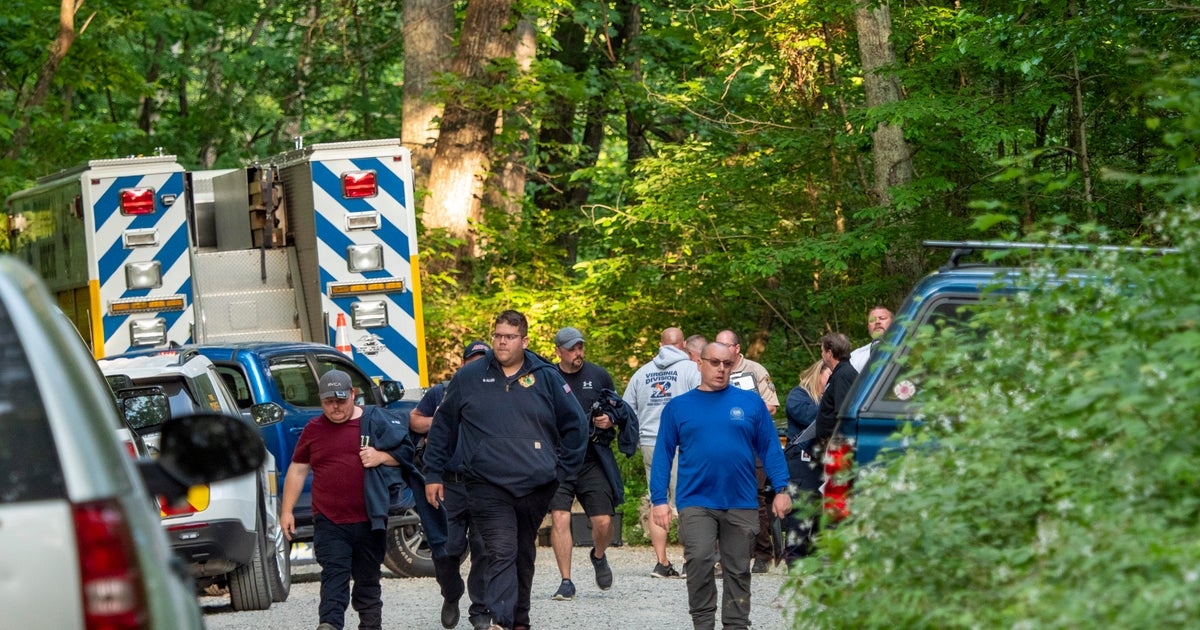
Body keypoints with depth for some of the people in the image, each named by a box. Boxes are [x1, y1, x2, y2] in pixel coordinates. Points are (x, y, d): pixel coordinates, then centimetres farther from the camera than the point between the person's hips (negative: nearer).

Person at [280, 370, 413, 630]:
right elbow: (297, 470, 15)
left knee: (368, 578, 11)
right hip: (328, 522, 0)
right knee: (334, 574, -14)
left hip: (368, 520, 0)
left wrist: (380, 457, -10)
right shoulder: (313, 430, 9)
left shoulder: (375, 421, 5)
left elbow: (406, 451, 9)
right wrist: (287, 511, 11)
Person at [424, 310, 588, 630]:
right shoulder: (468, 378, 4)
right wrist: (433, 473, 8)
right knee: (501, 554, -17)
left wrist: (564, 469, 6)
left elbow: (576, 425, 11)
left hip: (536, 487, 2)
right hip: (487, 487, -2)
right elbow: (443, 426, 11)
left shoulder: (546, 378, 5)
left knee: (524, 555, 14)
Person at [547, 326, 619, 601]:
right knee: (559, 518, -12)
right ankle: (566, 582, -4)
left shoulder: (599, 376, 5)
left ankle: (598, 556, 30)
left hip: (593, 459, 1)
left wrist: (609, 421, -7)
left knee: (603, 521, -4)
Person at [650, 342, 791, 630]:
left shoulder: (751, 403, 7)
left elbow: (770, 447, 7)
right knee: (699, 560, -17)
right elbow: (663, 454, 7)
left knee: (738, 568, 7)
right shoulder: (678, 407, 7)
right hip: (697, 502, -1)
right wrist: (659, 500, -1)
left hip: (741, 502, 1)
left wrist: (781, 490, -1)